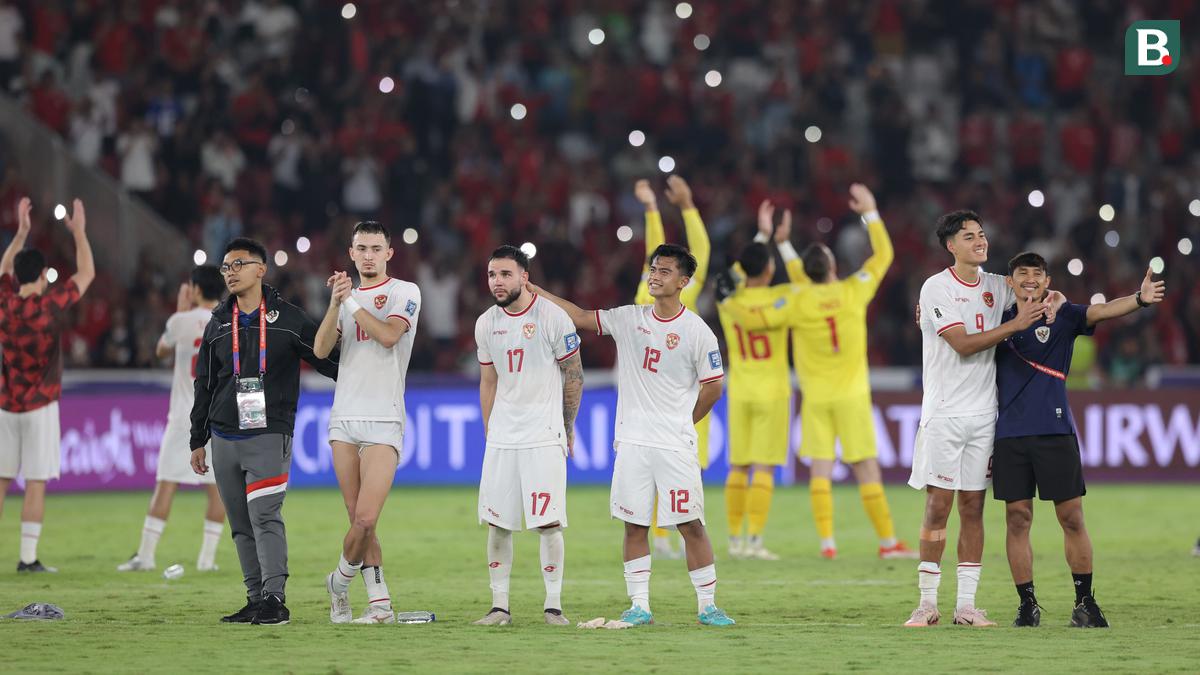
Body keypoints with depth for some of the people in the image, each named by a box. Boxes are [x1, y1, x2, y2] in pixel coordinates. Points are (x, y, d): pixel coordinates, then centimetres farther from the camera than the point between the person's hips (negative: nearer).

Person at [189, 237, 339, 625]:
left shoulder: (287, 319, 1)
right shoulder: (218, 324, 14)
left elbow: (328, 360, 5)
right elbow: (204, 386, 18)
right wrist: (198, 441, 17)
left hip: (269, 436, -5)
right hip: (224, 439, 5)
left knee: (264, 516, -16)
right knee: (241, 526, 5)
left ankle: (275, 598, -18)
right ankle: (256, 598, 9)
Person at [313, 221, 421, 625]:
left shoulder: (405, 293, 2)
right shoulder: (346, 298, 16)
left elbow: (388, 335, -16)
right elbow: (321, 350, 2)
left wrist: (353, 301, -12)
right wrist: (336, 303, -11)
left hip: (383, 422, -5)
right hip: (344, 420, 5)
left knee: (366, 519, -14)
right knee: (359, 522, 2)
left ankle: (339, 582, 9)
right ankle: (380, 604, 7)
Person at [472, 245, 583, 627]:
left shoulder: (552, 317, -8)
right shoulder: (486, 324, 7)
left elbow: (574, 376, 1)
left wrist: (567, 429, 5)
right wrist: (488, 432, 13)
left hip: (544, 436, -5)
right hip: (501, 437, 5)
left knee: (548, 523, -7)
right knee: (497, 524, 2)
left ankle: (553, 605, 1)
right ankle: (499, 606, 8)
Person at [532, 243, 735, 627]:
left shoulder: (697, 331, -4)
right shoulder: (630, 319, 7)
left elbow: (713, 387, 1)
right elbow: (581, 317, 12)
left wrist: (681, 424, 7)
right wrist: (535, 292, 7)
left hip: (675, 446, -4)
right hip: (631, 442, 4)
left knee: (691, 524, -5)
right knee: (634, 524, 3)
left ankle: (707, 606, 2)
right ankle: (639, 606, 9)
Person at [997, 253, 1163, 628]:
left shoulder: (1062, 316, 4)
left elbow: (1100, 311, -14)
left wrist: (1139, 299, -30)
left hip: (1056, 432, -2)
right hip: (1010, 436, 2)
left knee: (1072, 518, -1)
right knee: (1018, 519, 1)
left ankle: (1085, 602, 7)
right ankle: (1027, 604, 10)